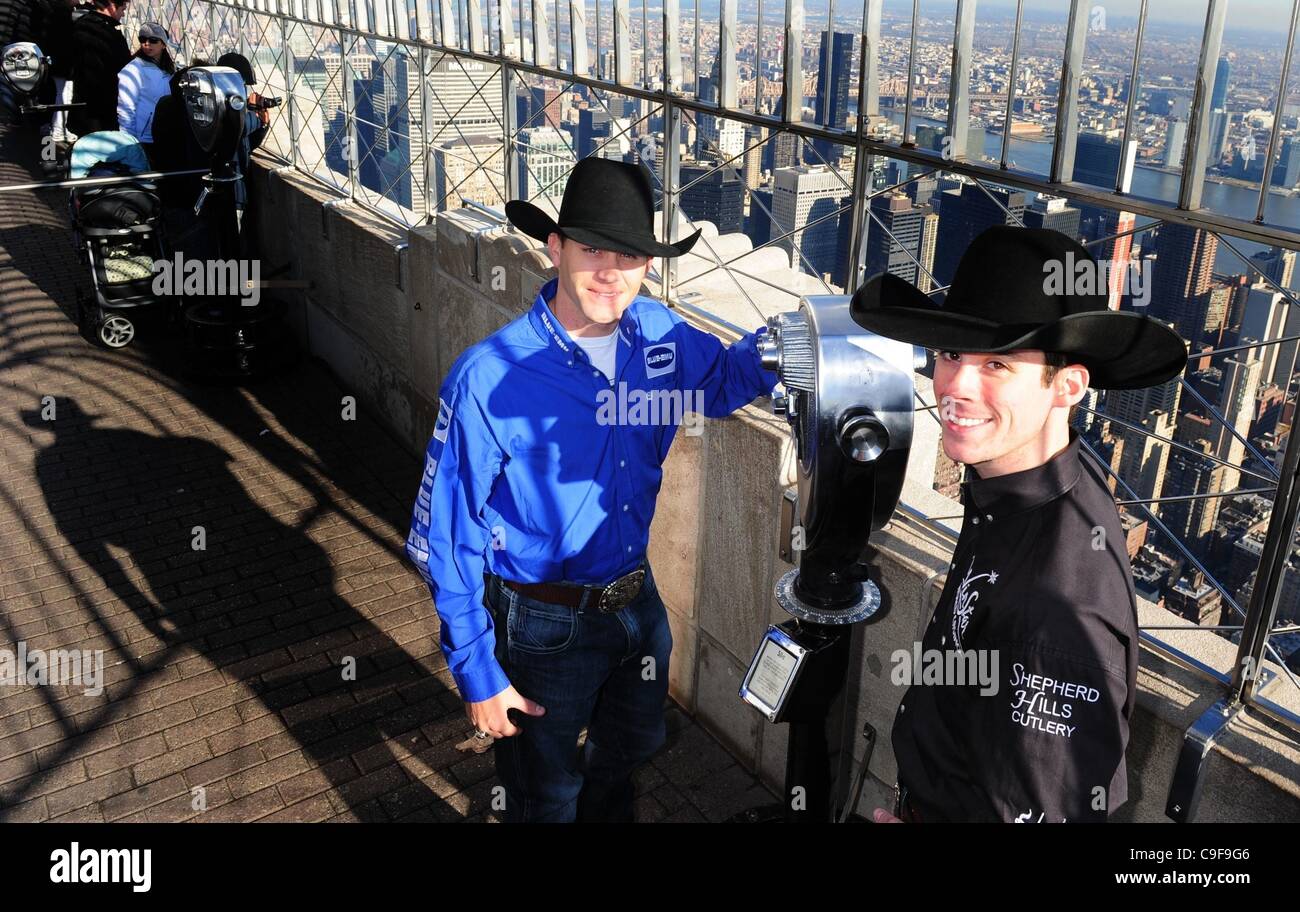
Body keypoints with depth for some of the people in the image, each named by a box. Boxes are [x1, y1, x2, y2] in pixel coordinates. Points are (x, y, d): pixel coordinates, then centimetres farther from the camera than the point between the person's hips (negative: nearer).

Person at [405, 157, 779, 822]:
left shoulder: (658, 334, -10)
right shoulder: (488, 379, -26)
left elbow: (726, 378, 12)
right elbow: (447, 536, -18)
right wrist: (476, 673, -14)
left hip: (638, 602, 5)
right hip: (544, 627, -5)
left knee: (627, 755, 31)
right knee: (547, 797, 20)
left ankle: (606, 814, 61)